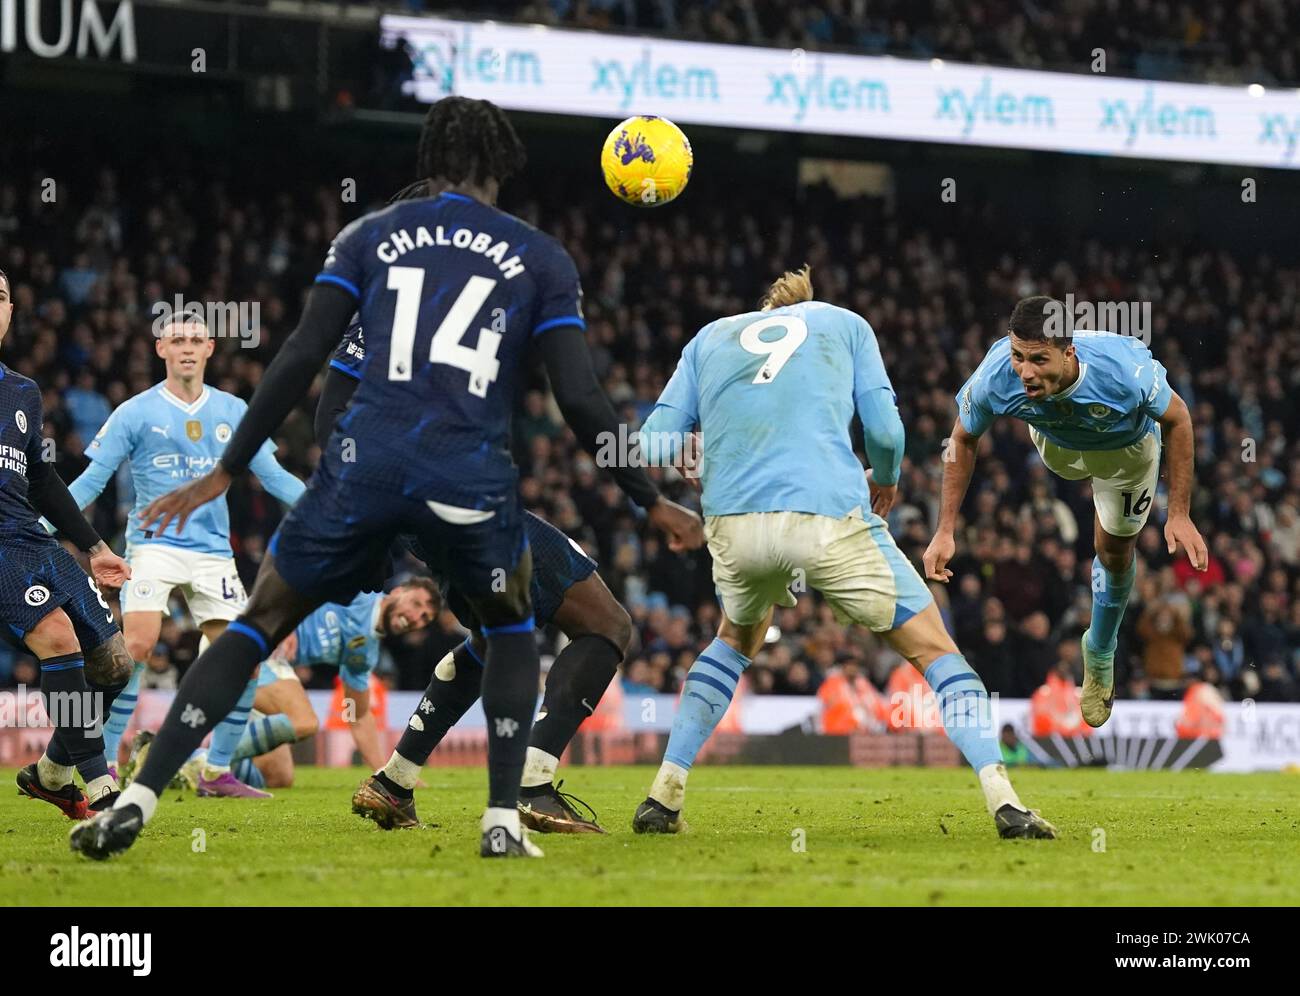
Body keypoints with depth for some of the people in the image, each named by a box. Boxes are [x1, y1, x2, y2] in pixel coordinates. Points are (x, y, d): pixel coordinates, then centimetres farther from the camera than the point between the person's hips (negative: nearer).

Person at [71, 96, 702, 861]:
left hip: (365, 466, 1)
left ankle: (137, 801, 1)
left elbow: (301, 359, 6)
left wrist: (228, 471, 10)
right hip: (472, 480, 0)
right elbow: (580, 399, 5)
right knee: (512, 630, 28)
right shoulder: (540, 258, 13)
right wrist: (652, 502, 15)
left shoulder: (371, 236, 14)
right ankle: (503, 821, 16)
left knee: (258, 626, 13)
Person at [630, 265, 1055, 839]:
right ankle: (1003, 802, -7)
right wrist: (886, 481, 31)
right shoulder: (846, 324, 22)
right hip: (829, 514, -3)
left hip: (733, 524, 3)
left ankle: (665, 792, 23)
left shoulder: (709, 338, 26)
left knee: (736, 639, 33)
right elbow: (884, 430, 10)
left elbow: (656, 444, 16)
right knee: (934, 650, 9)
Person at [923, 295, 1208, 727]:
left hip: (1127, 446, -1)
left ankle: (1100, 653, 40)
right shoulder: (995, 377, -42)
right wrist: (946, 531, -20)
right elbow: (963, 439, -20)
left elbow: (1177, 420, -26)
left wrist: (1180, 514, -26)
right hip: (1057, 446, 1)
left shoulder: (1123, 369, -48)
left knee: (1115, 553, 13)